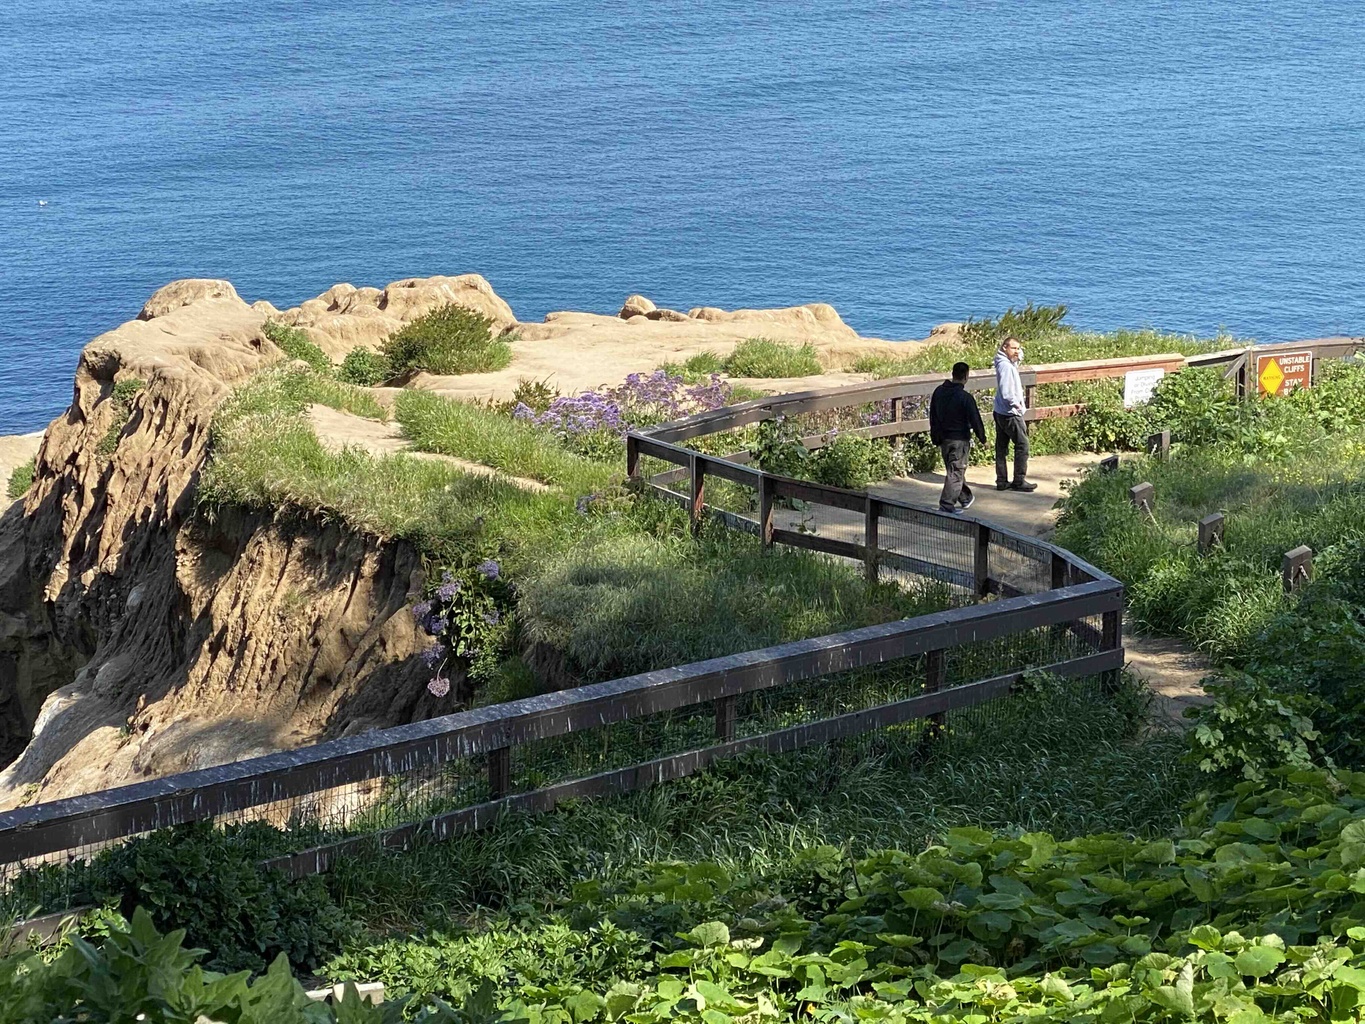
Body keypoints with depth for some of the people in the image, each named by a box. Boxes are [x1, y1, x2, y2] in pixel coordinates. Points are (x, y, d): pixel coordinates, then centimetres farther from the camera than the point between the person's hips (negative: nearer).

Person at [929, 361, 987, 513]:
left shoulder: (939, 392, 2)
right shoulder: (965, 397, -19)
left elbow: (933, 416, 10)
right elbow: (975, 420, -13)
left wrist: (936, 438, 19)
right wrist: (982, 438, 1)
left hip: (943, 438, 7)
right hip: (960, 439, -7)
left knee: (954, 470, 19)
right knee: (956, 472, -1)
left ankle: (965, 497, 35)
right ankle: (947, 504, -5)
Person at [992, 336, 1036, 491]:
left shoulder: (1009, 363, 9)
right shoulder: (1005, 366, -20)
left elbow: (1019, 356, 30)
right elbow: (1006, 393, -26)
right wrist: (1017, 405, -12)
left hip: (1001, 413, 10)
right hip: (1010, 414, -10)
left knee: (1002, 446, 10)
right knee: (1022, 445, -2)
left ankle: (1002, 481, 15)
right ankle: (1019, 480, 1)